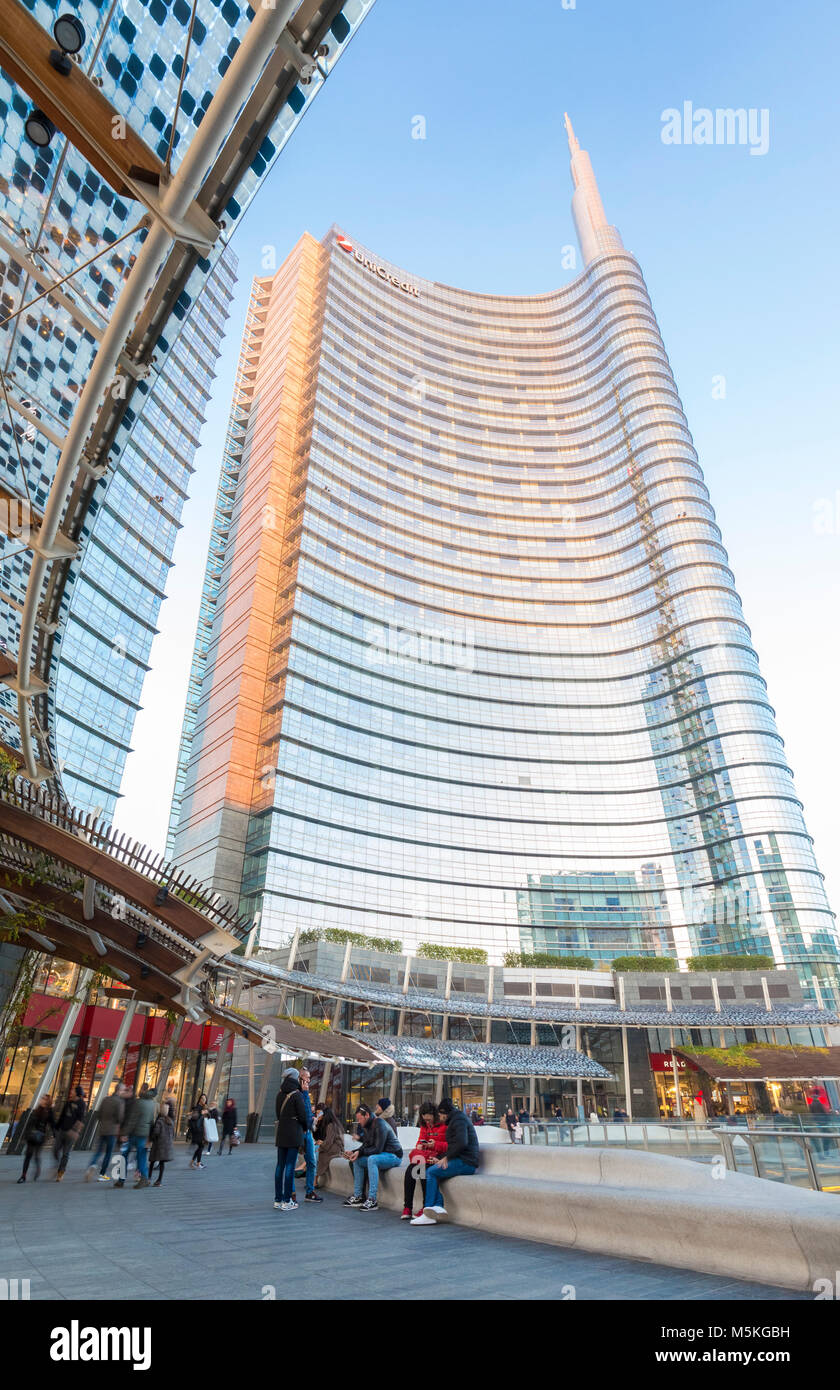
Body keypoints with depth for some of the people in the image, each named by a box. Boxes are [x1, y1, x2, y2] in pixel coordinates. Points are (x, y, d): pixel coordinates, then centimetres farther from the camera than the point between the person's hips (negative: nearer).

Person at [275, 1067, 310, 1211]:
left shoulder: (280, 1094, 7)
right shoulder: (296, 1094, -13)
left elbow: (278, 1113, 11)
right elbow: (303, 1115, -11)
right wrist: (305, 1128, 6)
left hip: (281, 1132, 7)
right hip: (294, 1133, -6)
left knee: (280, 1165, 12)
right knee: (290, 1166, -2)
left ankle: (278, 1199, 19)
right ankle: (286, 1202, 1)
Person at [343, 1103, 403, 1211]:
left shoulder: (379, 1124, -21)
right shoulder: (367, 1125, 7)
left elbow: (378, 1149, -25)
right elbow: (366, 1145, 10)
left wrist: (360, 1152, -22)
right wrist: (354, 1152, -6)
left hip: (393, 1155, -10)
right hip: (382, 1155, 10)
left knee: (372, 1159, -33)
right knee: (357, 1160, 6)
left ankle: (372, 1200, -31)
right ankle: (357, 1196, 8)